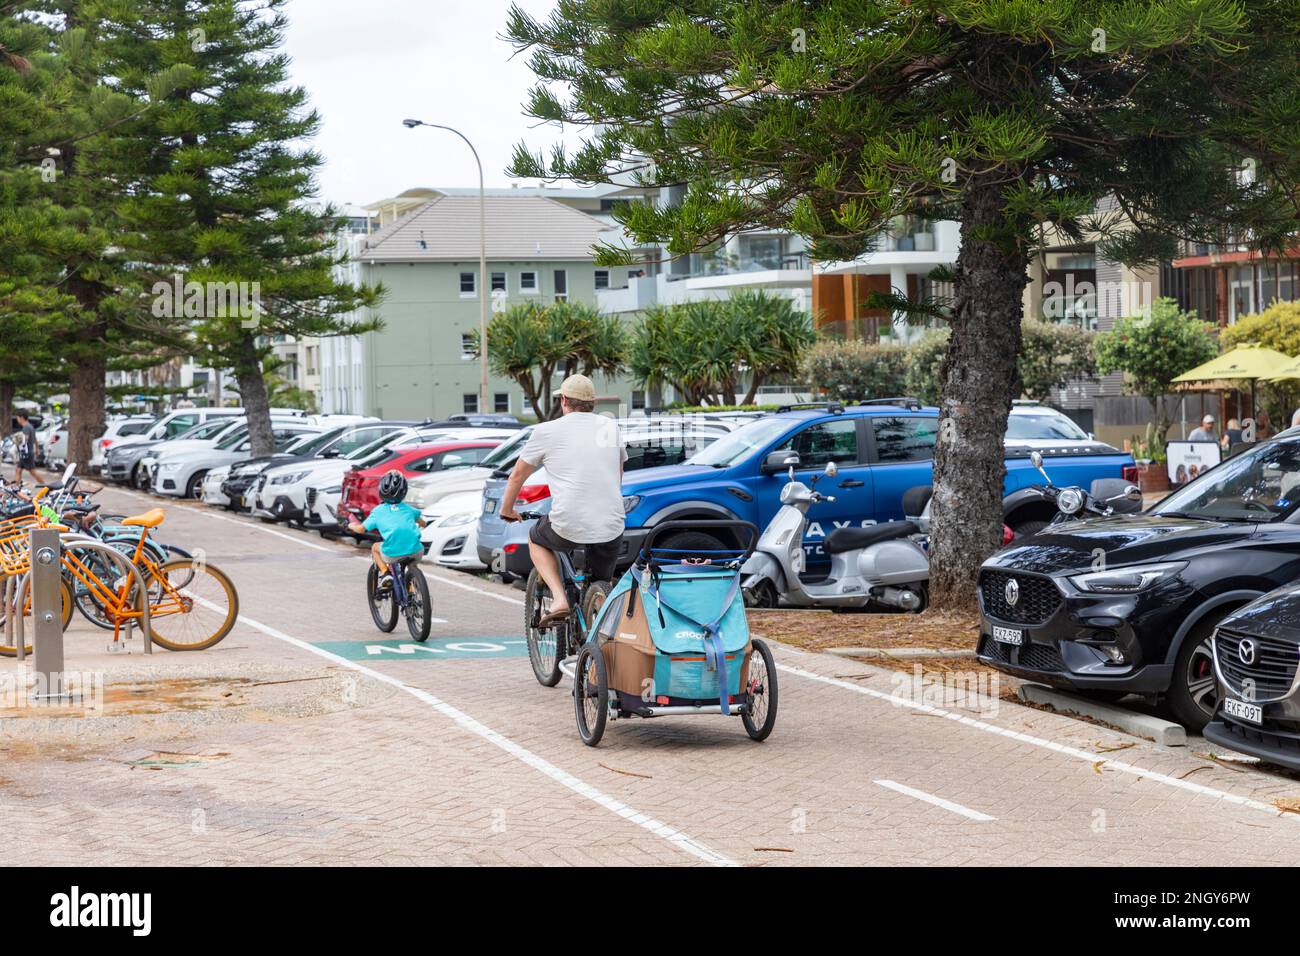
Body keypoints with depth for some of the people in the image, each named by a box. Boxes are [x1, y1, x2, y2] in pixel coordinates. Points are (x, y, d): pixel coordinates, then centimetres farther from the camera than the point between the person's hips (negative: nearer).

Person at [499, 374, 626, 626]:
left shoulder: (547, 431, 3)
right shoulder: (610, 427, 13)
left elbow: (518, 475, 15)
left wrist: (507, 508, 32)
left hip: (568, 527, -3)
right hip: (612, 527, 3)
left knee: (536, 540, 29)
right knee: (602, 589, 24)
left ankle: (559, 599, 9)